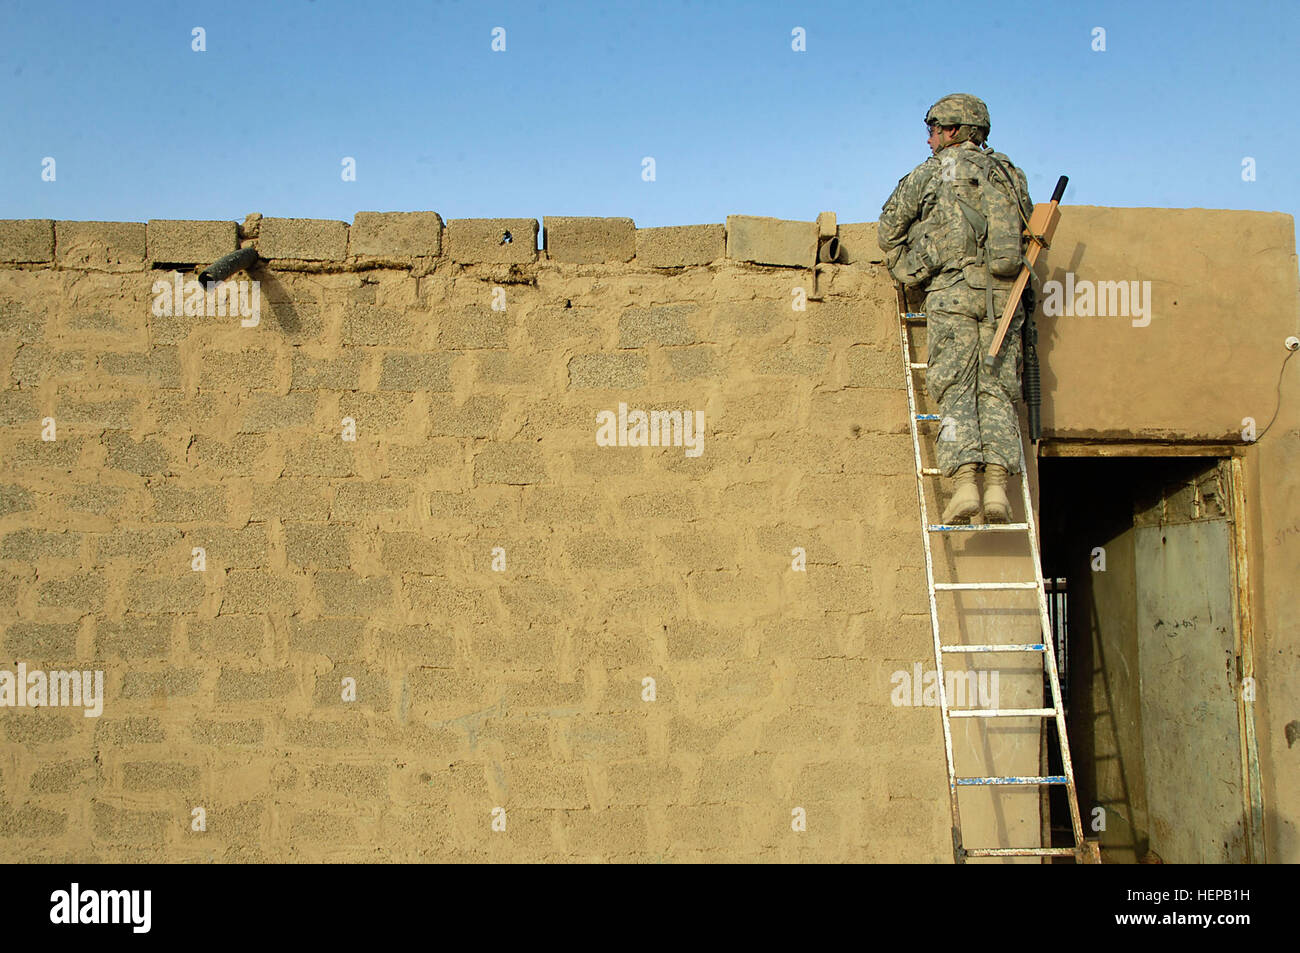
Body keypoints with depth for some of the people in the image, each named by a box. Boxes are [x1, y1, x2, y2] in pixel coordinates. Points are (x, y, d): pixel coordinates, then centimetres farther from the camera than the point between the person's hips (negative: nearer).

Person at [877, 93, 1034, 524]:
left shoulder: (931, 173, 9)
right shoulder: (1010, 174, 20)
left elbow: (889, 229, 13)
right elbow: (1027, 233, 22)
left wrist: (908, 271, 26)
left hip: (952, 291, -3)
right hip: (1003, 294, 3)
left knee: (955, 391, -6)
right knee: (996, 391, 0)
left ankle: (964, 482, -20)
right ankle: (997, 485, -13)